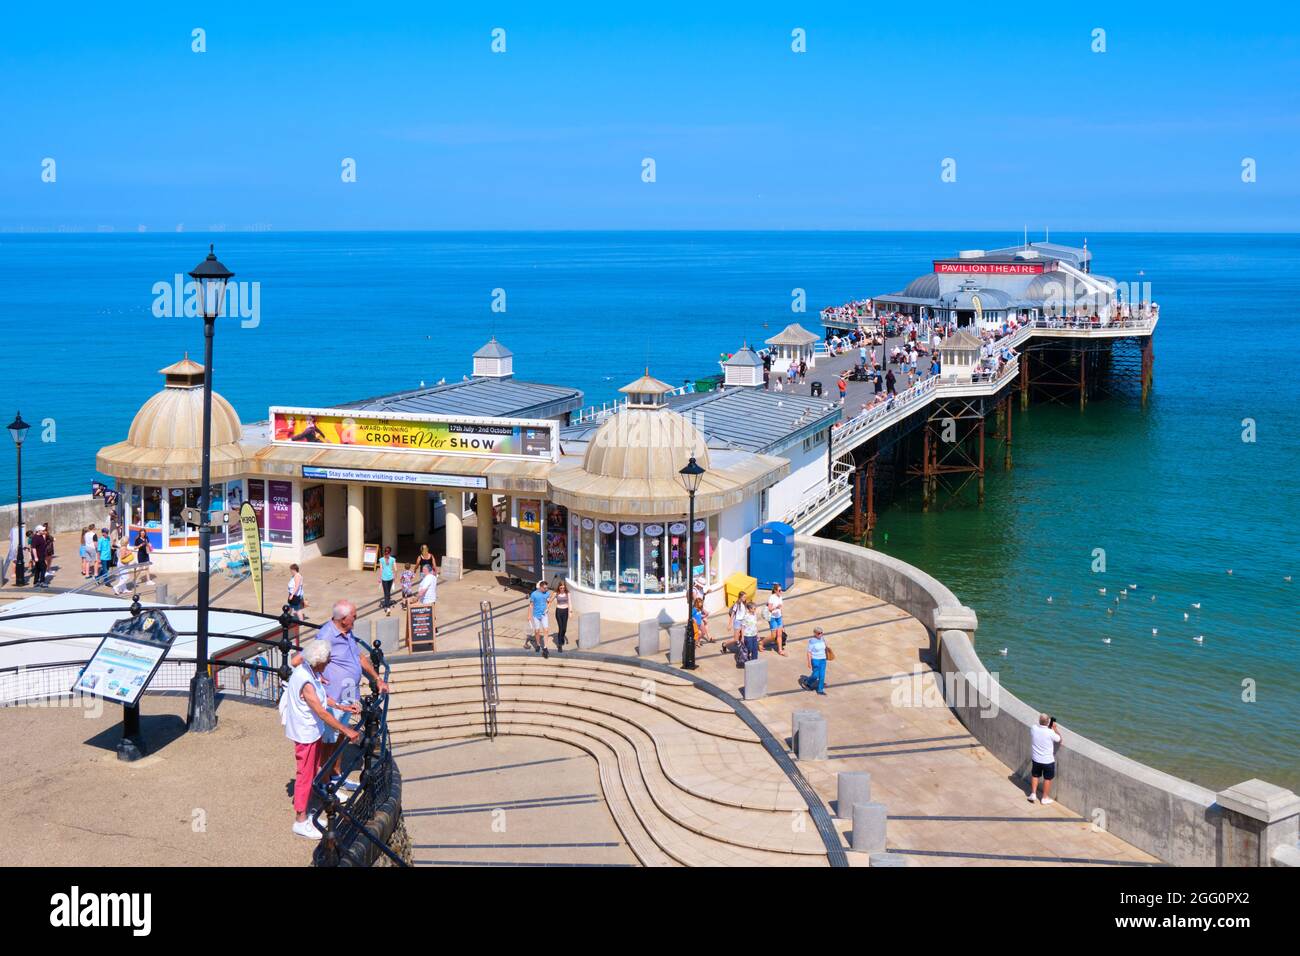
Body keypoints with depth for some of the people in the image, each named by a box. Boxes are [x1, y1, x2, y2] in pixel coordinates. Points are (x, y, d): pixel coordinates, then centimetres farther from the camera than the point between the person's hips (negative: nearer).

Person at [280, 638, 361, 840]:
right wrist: (346, 731, -24)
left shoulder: (312, 672, -2)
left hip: (314, 730, 10)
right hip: (305, 733, -10)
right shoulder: (305, 682, -31)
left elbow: (322, 697, 14)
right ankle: (300, 821, 10)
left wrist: (343, 707, 5)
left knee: (316, 769, 22)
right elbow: (322, 713, -29)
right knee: (305, 774, 0)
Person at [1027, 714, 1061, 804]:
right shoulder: (1050, 732, -26)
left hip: (1036, 759, 3)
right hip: (1048, 760, -3)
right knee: (1048, 778, 15)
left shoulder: (1033, 729, -14)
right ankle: (1045, 798, 26)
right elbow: (1059, 739, -5)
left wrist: (1049, 728, 8)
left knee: (1035, 775, 25)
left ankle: (1033, 794, 26)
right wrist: (1054, 729, 0)